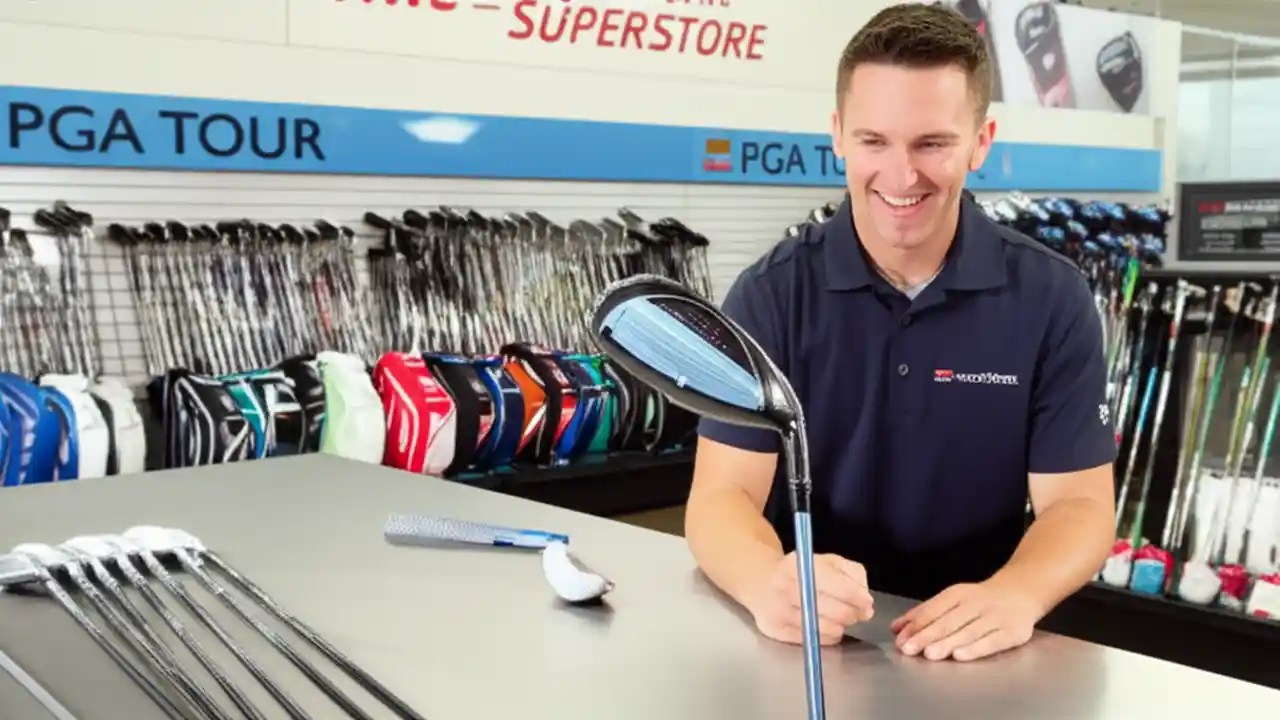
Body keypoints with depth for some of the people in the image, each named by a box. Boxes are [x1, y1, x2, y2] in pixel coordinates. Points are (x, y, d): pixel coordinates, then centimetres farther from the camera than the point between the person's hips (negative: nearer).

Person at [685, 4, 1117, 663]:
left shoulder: (1052, 299, -2)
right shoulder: (770, 294, -4)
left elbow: (1077, 503, -3)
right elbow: (722, 495, -10)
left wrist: (1014, 596, -25)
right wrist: (769, 583, -32)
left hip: (973, 649, 1)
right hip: (804, 641, 0)